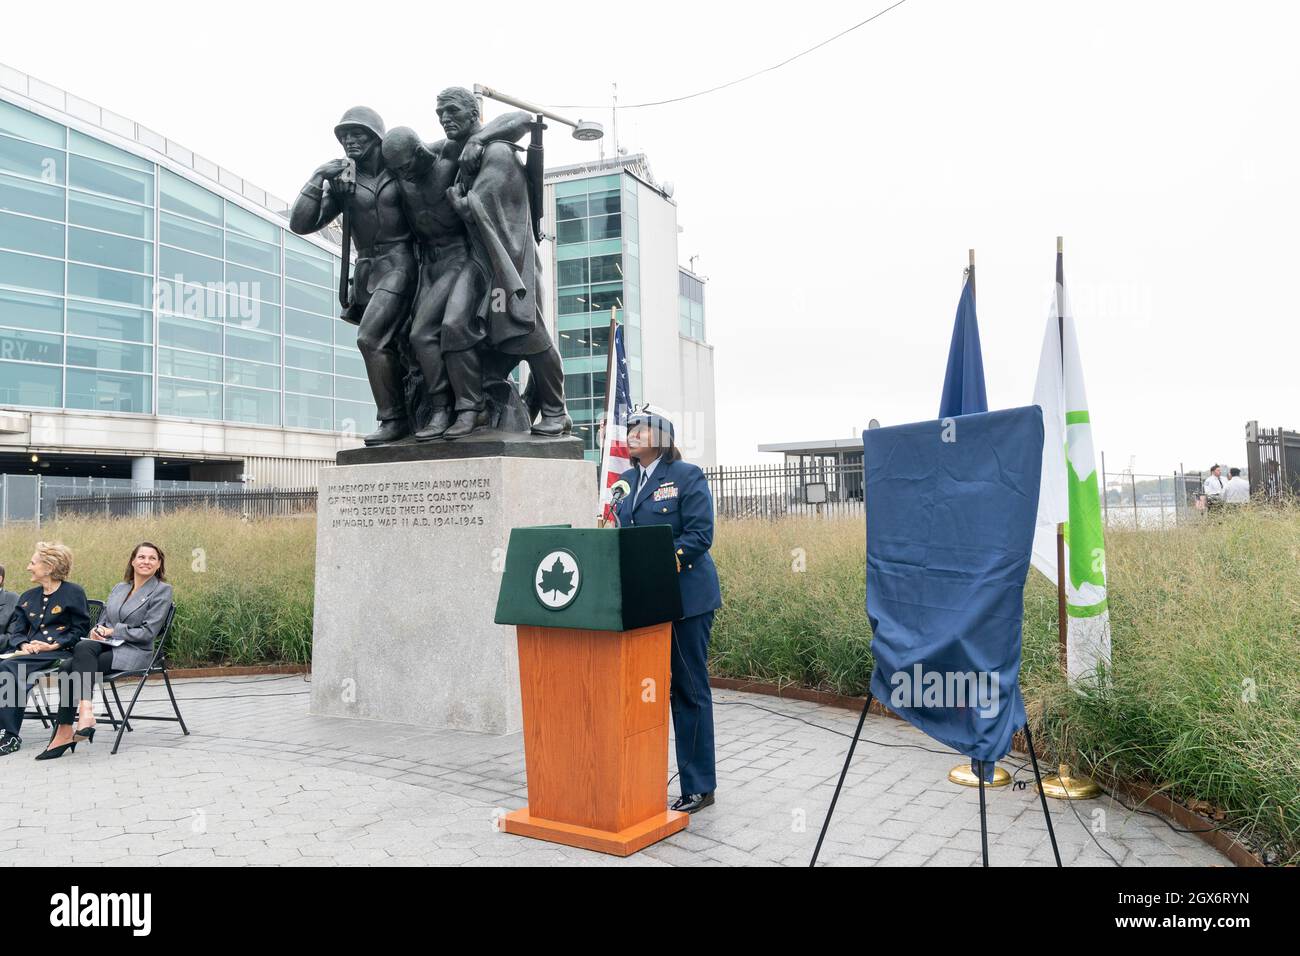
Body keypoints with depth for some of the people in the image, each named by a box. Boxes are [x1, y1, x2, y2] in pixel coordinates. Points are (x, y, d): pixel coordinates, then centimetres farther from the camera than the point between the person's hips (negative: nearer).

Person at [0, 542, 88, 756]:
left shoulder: (73, 592, 4)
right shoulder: (27, 597, 23)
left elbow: (80, 629, -1)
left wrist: (53, 645, -13)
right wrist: (23, 644, -6)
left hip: (59, 651, -6)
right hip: (28, 652, 6)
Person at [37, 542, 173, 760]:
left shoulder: (162, 590, 1)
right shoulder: (119, 588, 21)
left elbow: (148, 632, -6)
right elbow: (103, 620, 23)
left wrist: (112, 631, -9)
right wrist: (97, 630, -1)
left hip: (134, 652, -5)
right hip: (106, 647, 5)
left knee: (70, 669, -28)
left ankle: (64, 732, -31)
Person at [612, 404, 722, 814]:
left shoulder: (687, 476, -5)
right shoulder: (626, 481, 14)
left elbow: (700, 534, -13)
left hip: (684, 595, -6)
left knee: (689, 690, 1)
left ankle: (699, 787, 11)